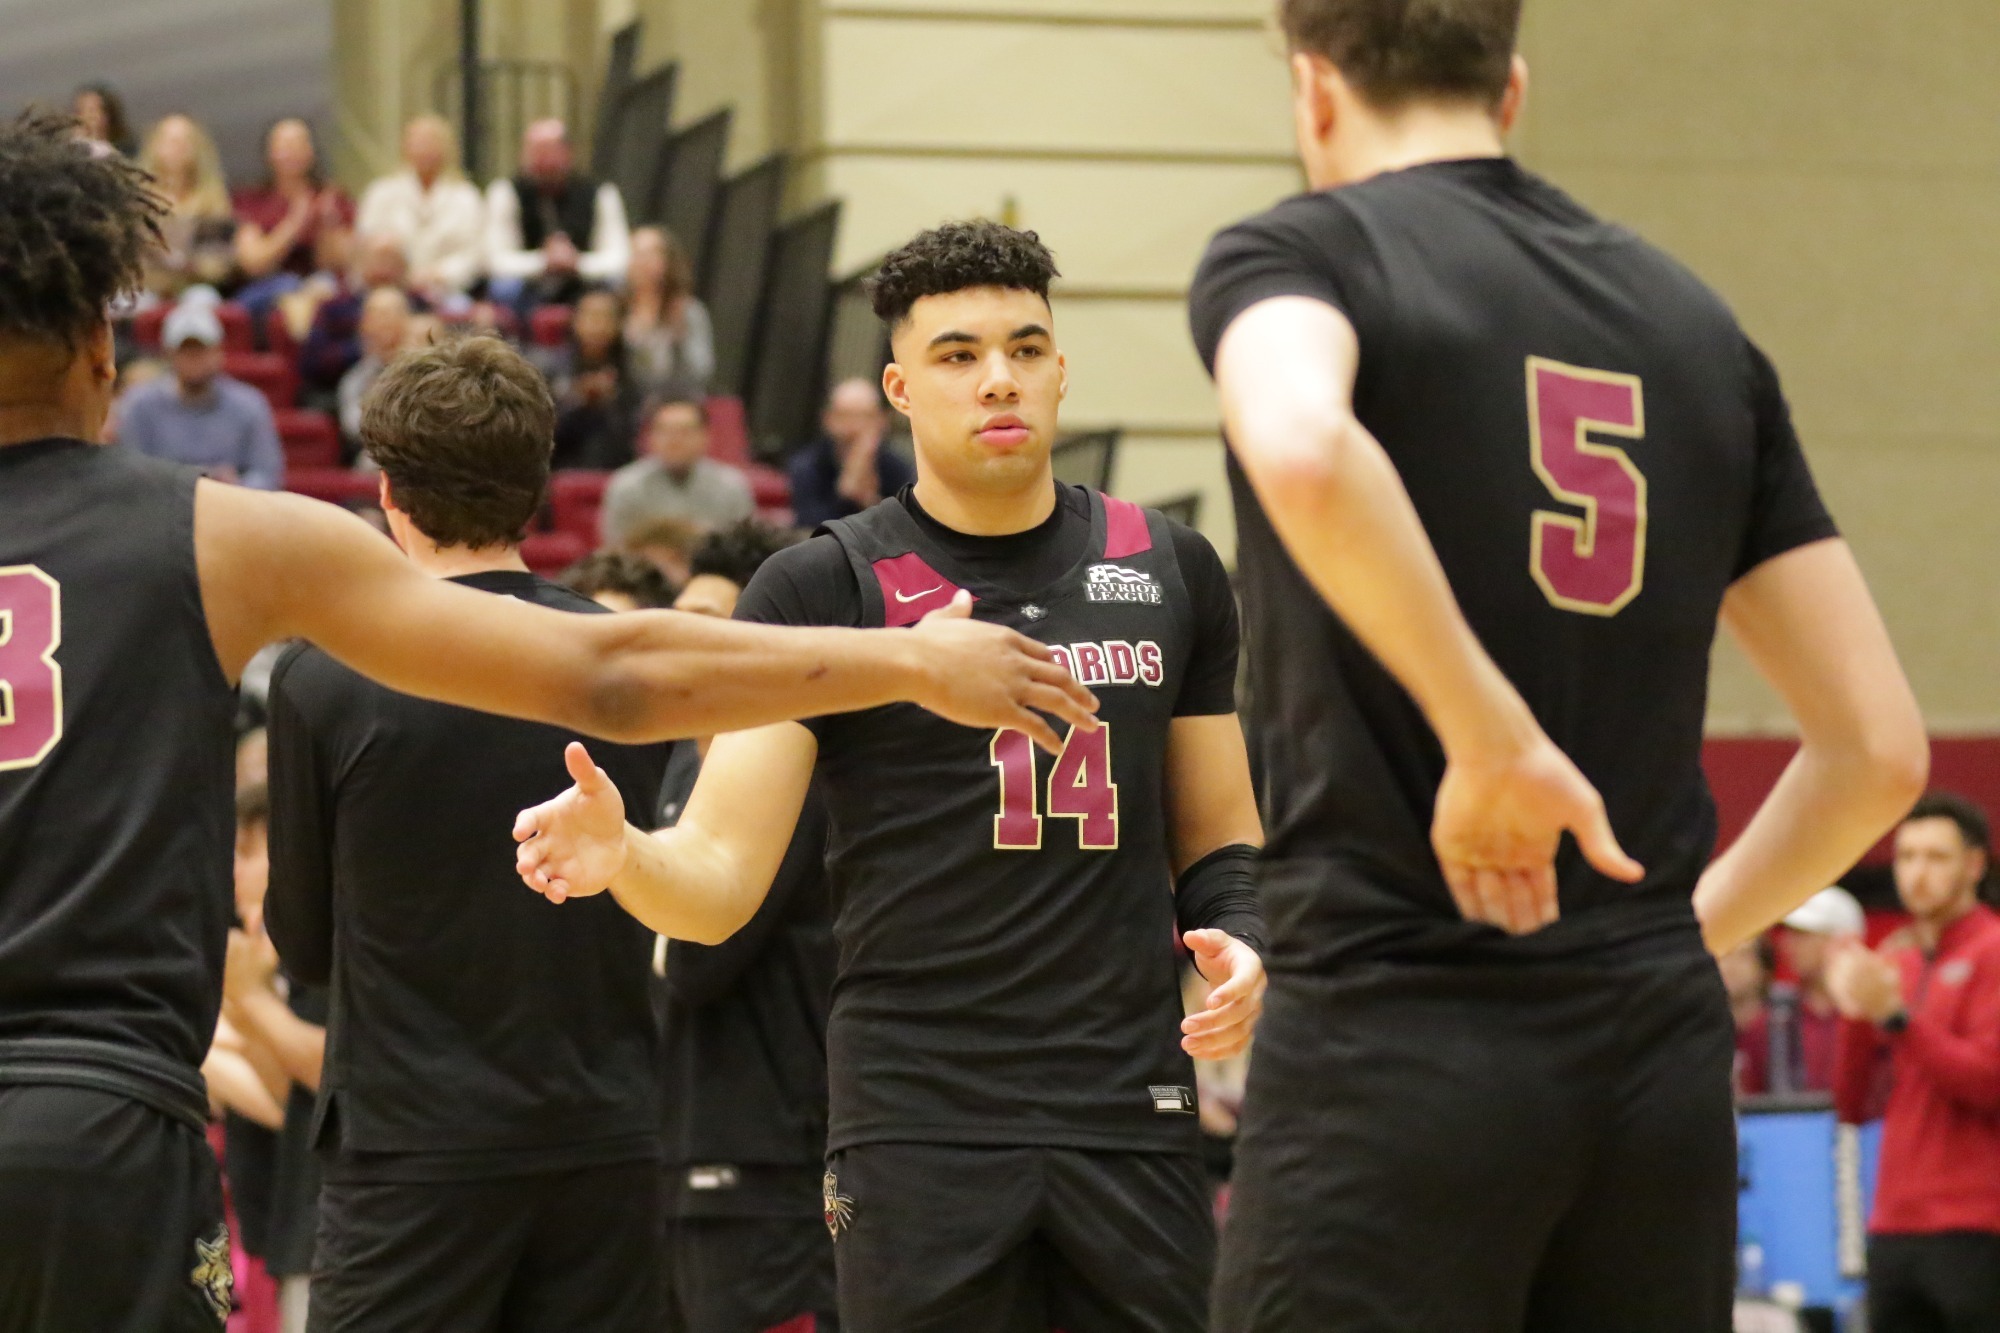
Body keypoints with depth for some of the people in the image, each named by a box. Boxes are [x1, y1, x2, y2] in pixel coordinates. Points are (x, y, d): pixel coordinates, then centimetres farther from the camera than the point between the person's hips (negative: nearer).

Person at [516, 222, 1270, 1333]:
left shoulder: (1169, 570, 10)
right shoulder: (821, 590, 0)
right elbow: (721, 881, -5)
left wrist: (1241, 947, -3)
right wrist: (619, 854, -27)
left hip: (1136, 1117, 3)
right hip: (920, 1129, -3)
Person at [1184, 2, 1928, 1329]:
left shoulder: (1297, 255, -1)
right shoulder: (1696, 325, 14)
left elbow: (1303, 448, -28)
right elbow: (1879, 747, 13)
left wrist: (1492, 736, -20)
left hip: (1397, 1033, -5)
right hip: (1662, 1051, 5)